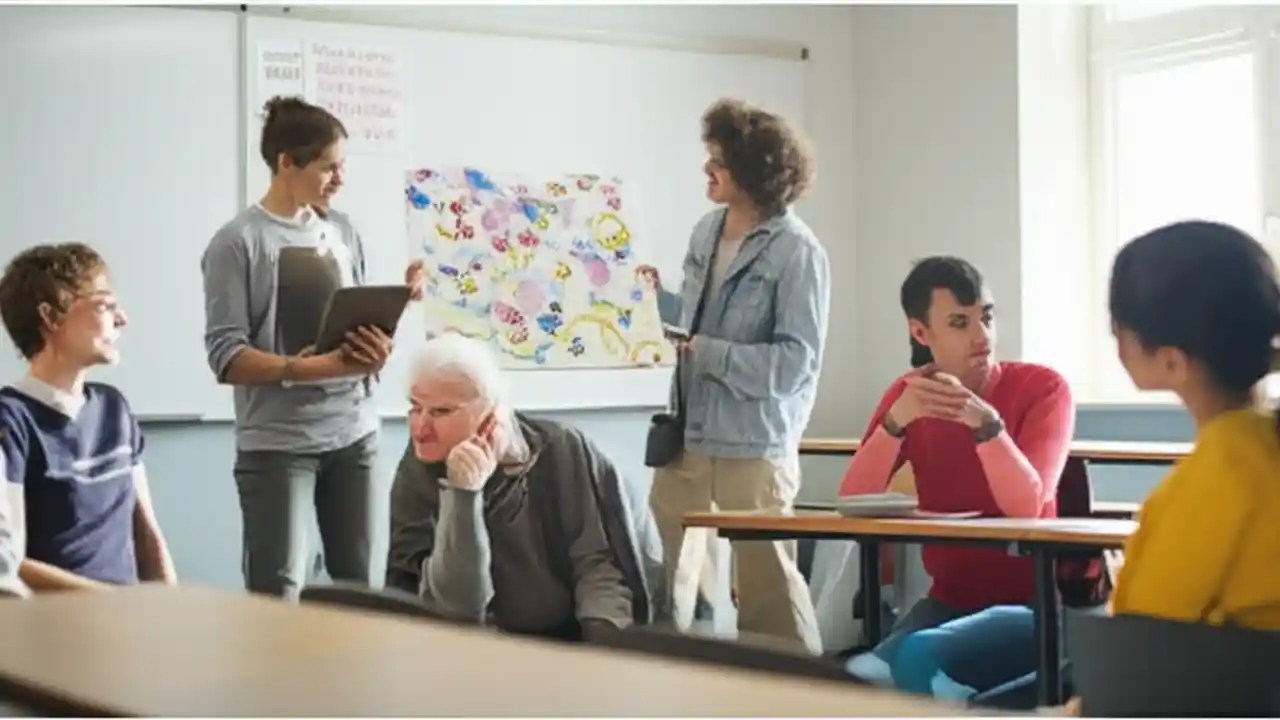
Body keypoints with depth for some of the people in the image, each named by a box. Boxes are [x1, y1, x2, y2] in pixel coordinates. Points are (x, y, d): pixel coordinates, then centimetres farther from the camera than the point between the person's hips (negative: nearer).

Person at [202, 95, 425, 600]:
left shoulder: (343, 232, 11)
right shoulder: (239, 241, -6)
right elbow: (226, 358, -12)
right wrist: (310, 368, -24)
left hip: (354, 433, 6)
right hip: (277, 443, -5)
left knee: (357, 585, 9)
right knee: (277, 592, -7)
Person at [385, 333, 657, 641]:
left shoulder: (564, 452, -8)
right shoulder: (418, 477, -9)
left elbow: (601, 565, -7)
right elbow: (454, 609, -19)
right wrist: (462, 495, -27)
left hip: (574, 646, 1)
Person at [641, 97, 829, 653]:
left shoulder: (797, 253, -14)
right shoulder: (707, 231, 7)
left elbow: (793, 363, -17)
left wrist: (705, 352, -20)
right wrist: (657, 297, 1)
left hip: (754, 445, -7)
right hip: (687, 435, 7)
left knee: (767, 582, 1)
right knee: (665, 573, 14)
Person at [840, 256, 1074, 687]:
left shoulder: (1043, 387, -10)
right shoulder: (907, 394, 2)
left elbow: (1026, 507, -23)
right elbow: (851, 505, -10)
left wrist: (986, 422, -38)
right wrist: (896, 420, -25)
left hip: (1029, 601, -4)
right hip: (948, 600, 4)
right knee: (863, 677, -21)